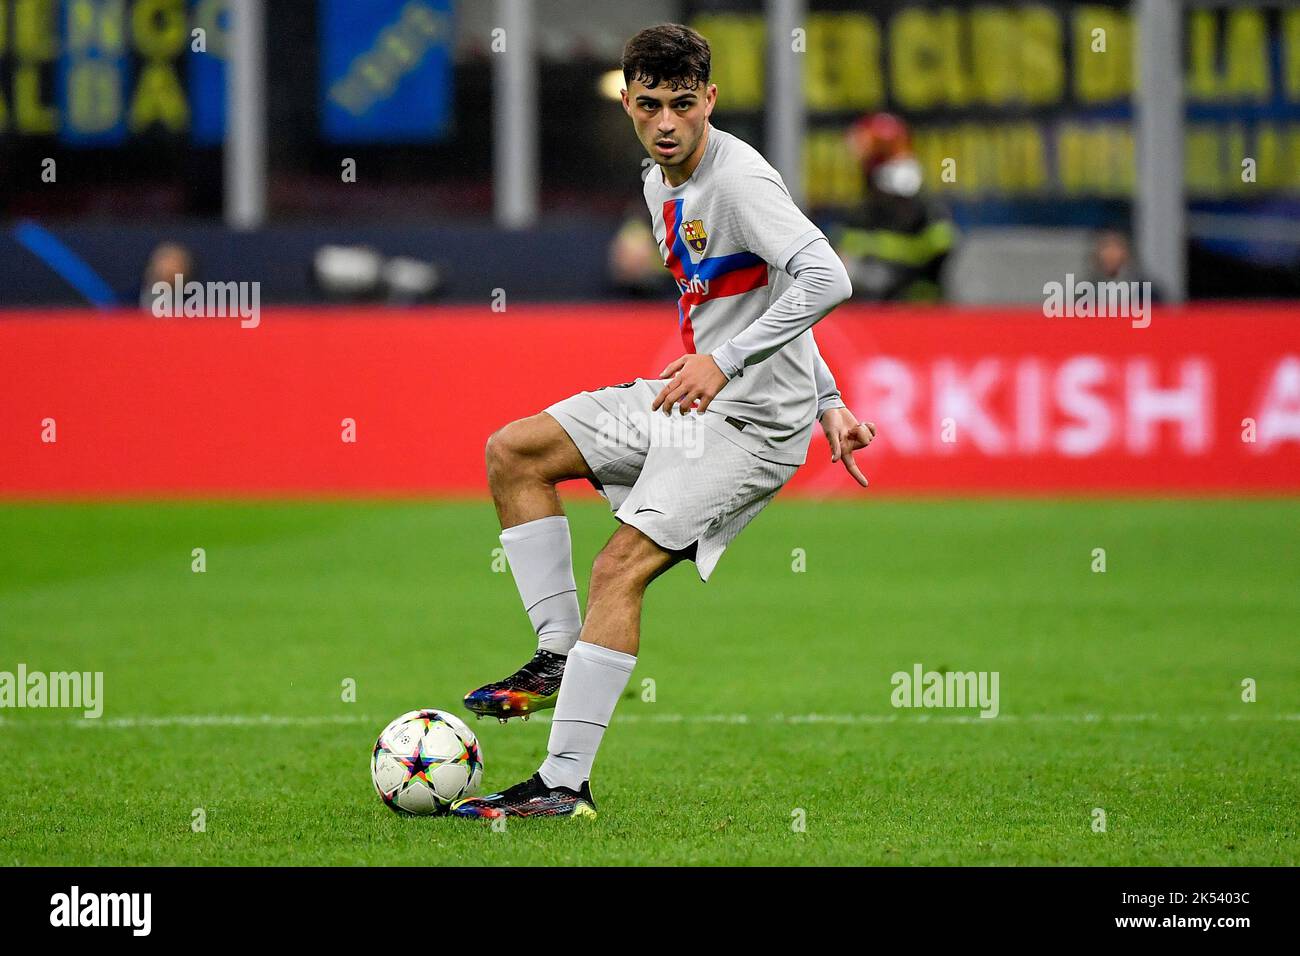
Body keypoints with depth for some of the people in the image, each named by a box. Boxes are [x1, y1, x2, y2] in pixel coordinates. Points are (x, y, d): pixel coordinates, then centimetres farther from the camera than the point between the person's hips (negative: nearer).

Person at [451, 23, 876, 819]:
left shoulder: (740, 180, -18)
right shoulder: (660, 188, 12)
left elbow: (825, 282, -30)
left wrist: (725, 360, -32)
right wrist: (827, 402, 21)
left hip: (750, 421, -10)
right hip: (687, 400, 10)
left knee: (622, 566, -19)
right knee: (513, 452, 8)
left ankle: (565, 784, -19)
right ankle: (560, 655, 8)